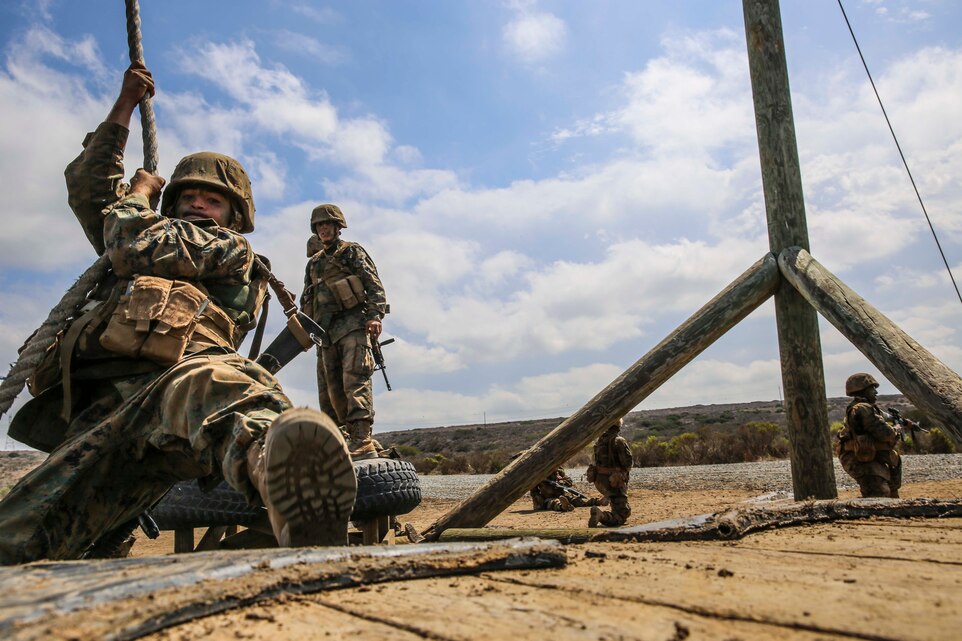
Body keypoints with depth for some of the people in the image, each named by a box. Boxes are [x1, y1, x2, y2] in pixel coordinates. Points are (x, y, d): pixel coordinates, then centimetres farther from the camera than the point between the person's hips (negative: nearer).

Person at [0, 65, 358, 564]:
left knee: (207, 381, -49)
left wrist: (139, 194, 30)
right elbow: (85, 185, 45)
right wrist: (125, 103, 46)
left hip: (161, 381, -7)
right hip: (97, 410, 7)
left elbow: (135, 246, 8)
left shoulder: (231, 251, 22)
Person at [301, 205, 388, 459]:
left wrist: (375, 315, -17)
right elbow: (306, 301, 26)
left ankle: (363, 441, -24)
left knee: (355, 380, -18)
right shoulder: (313, 263, 25)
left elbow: (374, 285, -3)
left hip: (353, 325, -6)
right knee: (330, 389, 2)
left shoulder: (352, 251, 9)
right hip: (326, 332, 7)